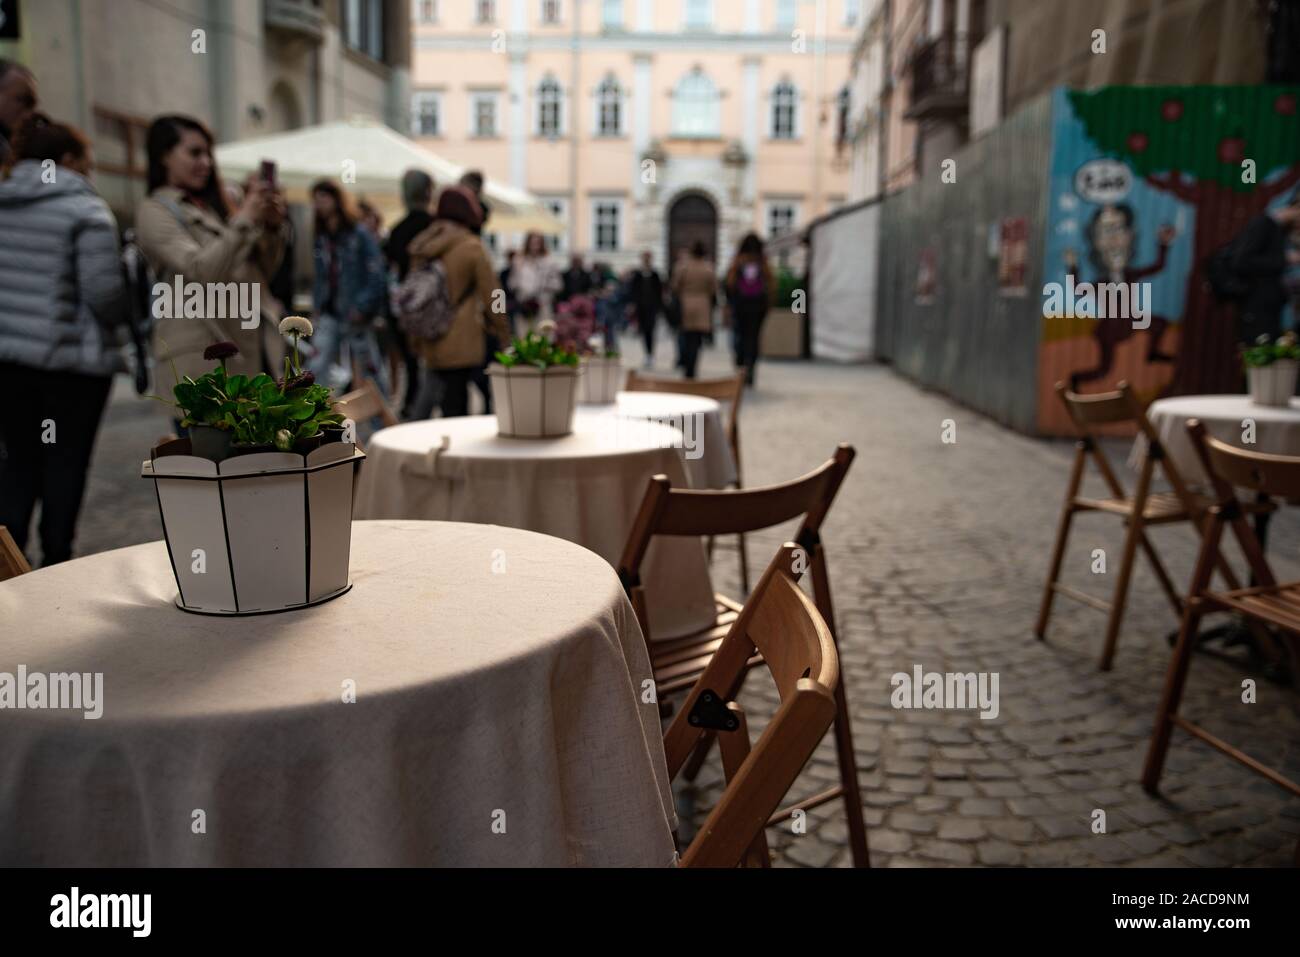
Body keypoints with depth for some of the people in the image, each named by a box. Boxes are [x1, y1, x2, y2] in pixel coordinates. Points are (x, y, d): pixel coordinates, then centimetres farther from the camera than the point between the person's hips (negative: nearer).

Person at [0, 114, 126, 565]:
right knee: (65, 462, 8)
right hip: (73, 357, -5)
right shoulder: (86, 209, -11)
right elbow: (102, 289, -17)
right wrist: (115, 323, 3)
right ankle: (55, 564, 18)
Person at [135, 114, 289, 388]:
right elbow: (200, 271, -18)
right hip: (200, 352, -7)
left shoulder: (213, 205, 18)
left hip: (250, 341, 8)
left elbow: (262, 273, 18)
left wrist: (273, 227, 1)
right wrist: (244, 220, -20)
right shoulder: (153, 211, -3)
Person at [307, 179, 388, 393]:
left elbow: (377, 276, -13)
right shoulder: (321, 238, 9)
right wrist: (318, 304, 1)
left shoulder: (359, 234, -7)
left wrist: (362, 307, -18)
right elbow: (320, 277, 13)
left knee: (370, 369, 7)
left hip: (356, 316, -5)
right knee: (317, 368, -3)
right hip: (330, 314, 5)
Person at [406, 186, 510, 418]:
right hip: (461, 343, -6)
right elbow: (490, 296, -7)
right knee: (455, 403, -4)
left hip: (430, 344, 6)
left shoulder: (422, 245, 10)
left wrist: (417, 341, 21)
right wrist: (503, 331, 6)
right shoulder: (472, 247, -9)